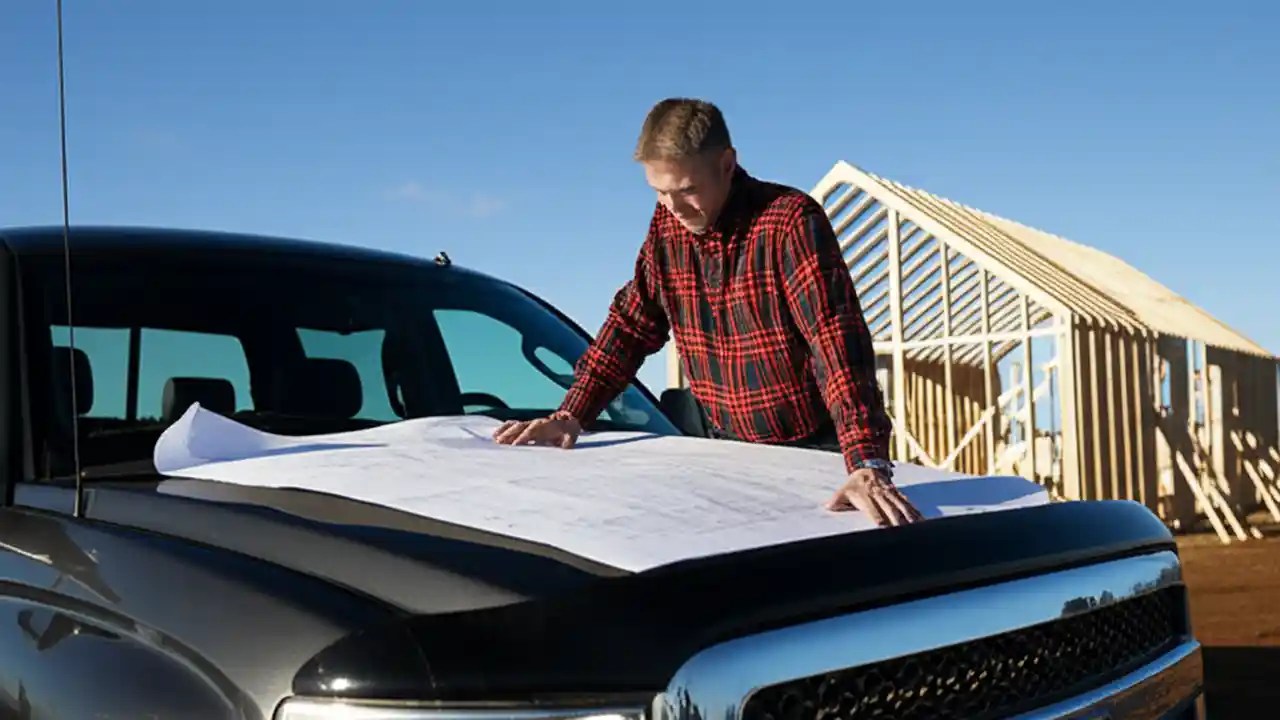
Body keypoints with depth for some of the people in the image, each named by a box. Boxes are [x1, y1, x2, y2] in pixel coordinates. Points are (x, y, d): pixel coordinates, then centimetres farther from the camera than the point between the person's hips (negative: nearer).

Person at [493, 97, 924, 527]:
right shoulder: (667, 226, -1)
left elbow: (837, 339, -30)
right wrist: (571, 416, 0)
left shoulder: (791, 221, -20)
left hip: (813, 452, -5)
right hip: (731, 450, 5)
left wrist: (868, 465, -41)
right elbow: (631, 325, 9)